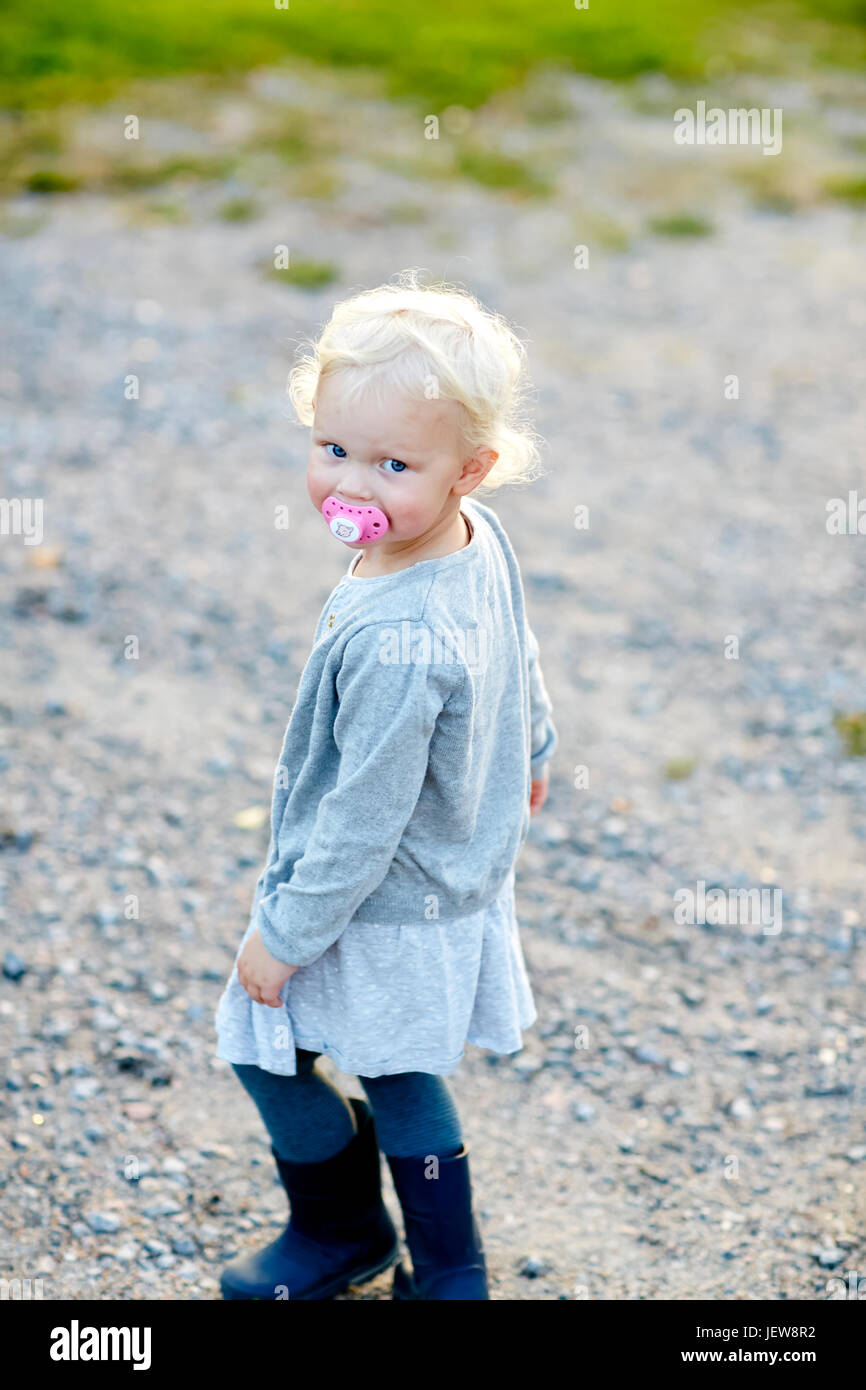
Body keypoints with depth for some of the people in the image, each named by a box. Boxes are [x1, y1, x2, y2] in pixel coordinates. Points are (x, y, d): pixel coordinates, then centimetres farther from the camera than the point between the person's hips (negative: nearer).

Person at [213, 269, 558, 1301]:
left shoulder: (392, 643, -38)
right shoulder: (484, 541, -10)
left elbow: (363, 821, -29)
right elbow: (520, 665, 10)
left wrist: (283, 937, -15)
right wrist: (530, 751, 30)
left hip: (381, 913, -9)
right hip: (460, 873, 9)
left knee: (265, 1048, 15)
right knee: (398, 1076, 24)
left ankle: (339, 1231, 38)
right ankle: (446, 1271, 41)